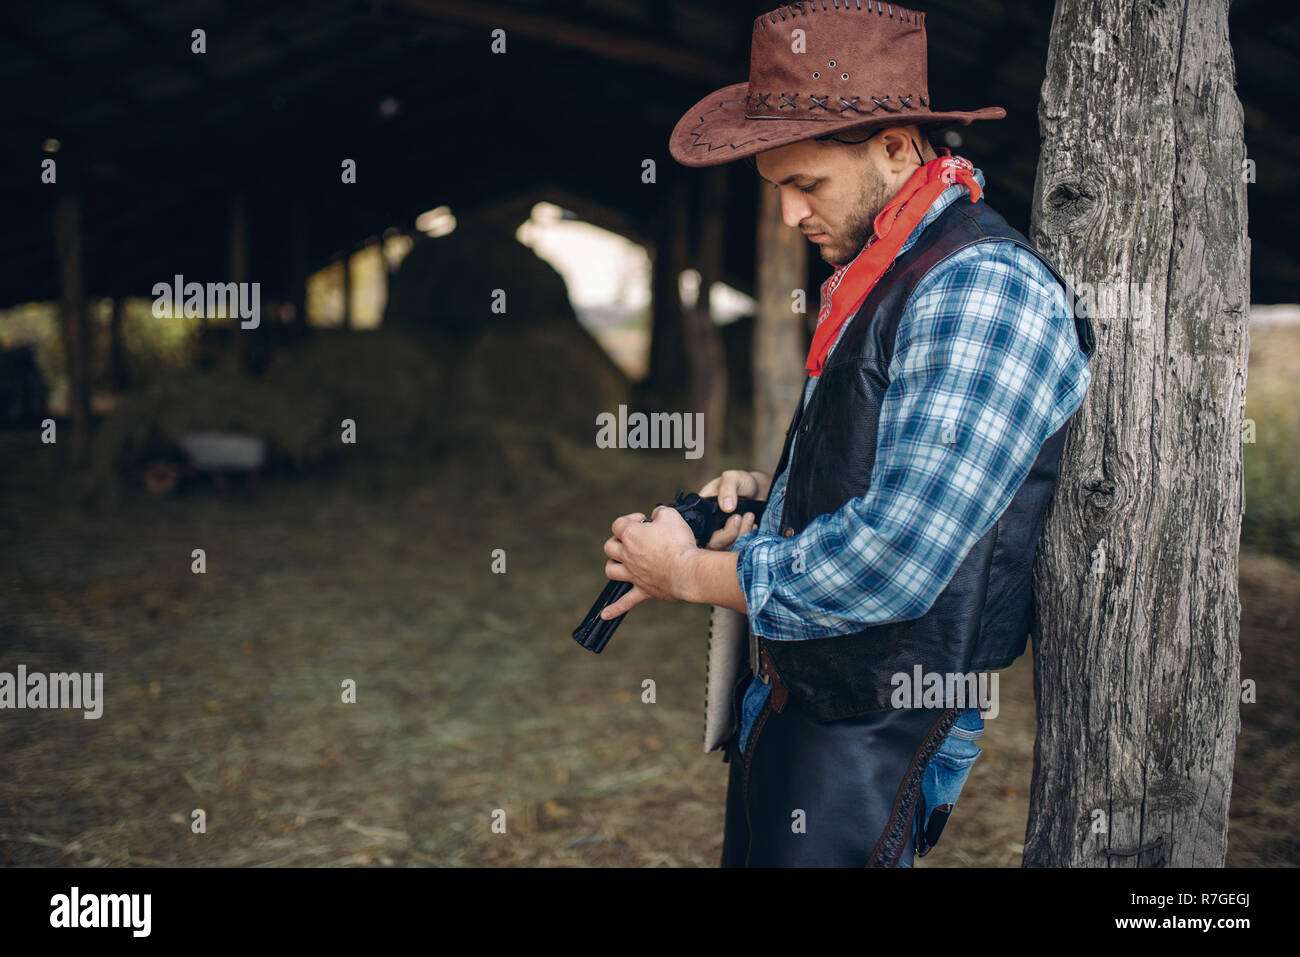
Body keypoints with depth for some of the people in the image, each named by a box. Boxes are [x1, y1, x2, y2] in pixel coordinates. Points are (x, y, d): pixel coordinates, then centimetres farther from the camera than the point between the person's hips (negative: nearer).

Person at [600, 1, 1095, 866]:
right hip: (789, 705, 9)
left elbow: (896, 560, -27)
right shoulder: (875, 281, 12)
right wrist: (772, 492, 6)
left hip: (873, 745, -9)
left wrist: (693, 574, -15)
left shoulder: (983, 288, -20)